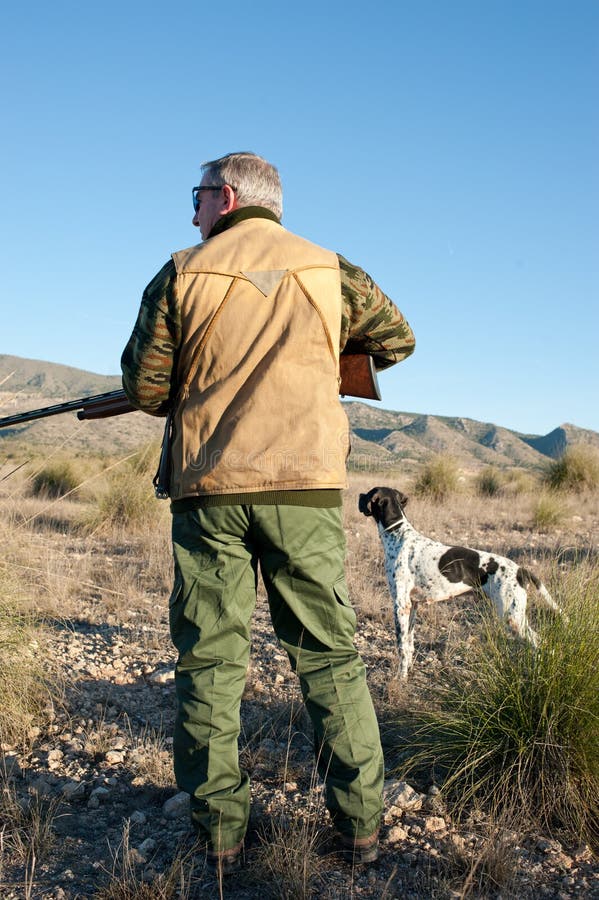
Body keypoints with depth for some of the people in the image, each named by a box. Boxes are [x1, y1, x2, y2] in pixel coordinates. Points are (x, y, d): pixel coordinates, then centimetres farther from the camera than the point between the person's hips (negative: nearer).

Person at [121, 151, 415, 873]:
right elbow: (399, 339, 18)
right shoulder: (331, 271, 7)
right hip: (306, 487, 1)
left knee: (209, 659, 9)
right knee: (329, 654, 10)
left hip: (209, 488, -1)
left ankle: (219, 833, 13)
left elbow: (144, 388, 3)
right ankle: (361, 825, 16)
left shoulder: (182, 274, 3)